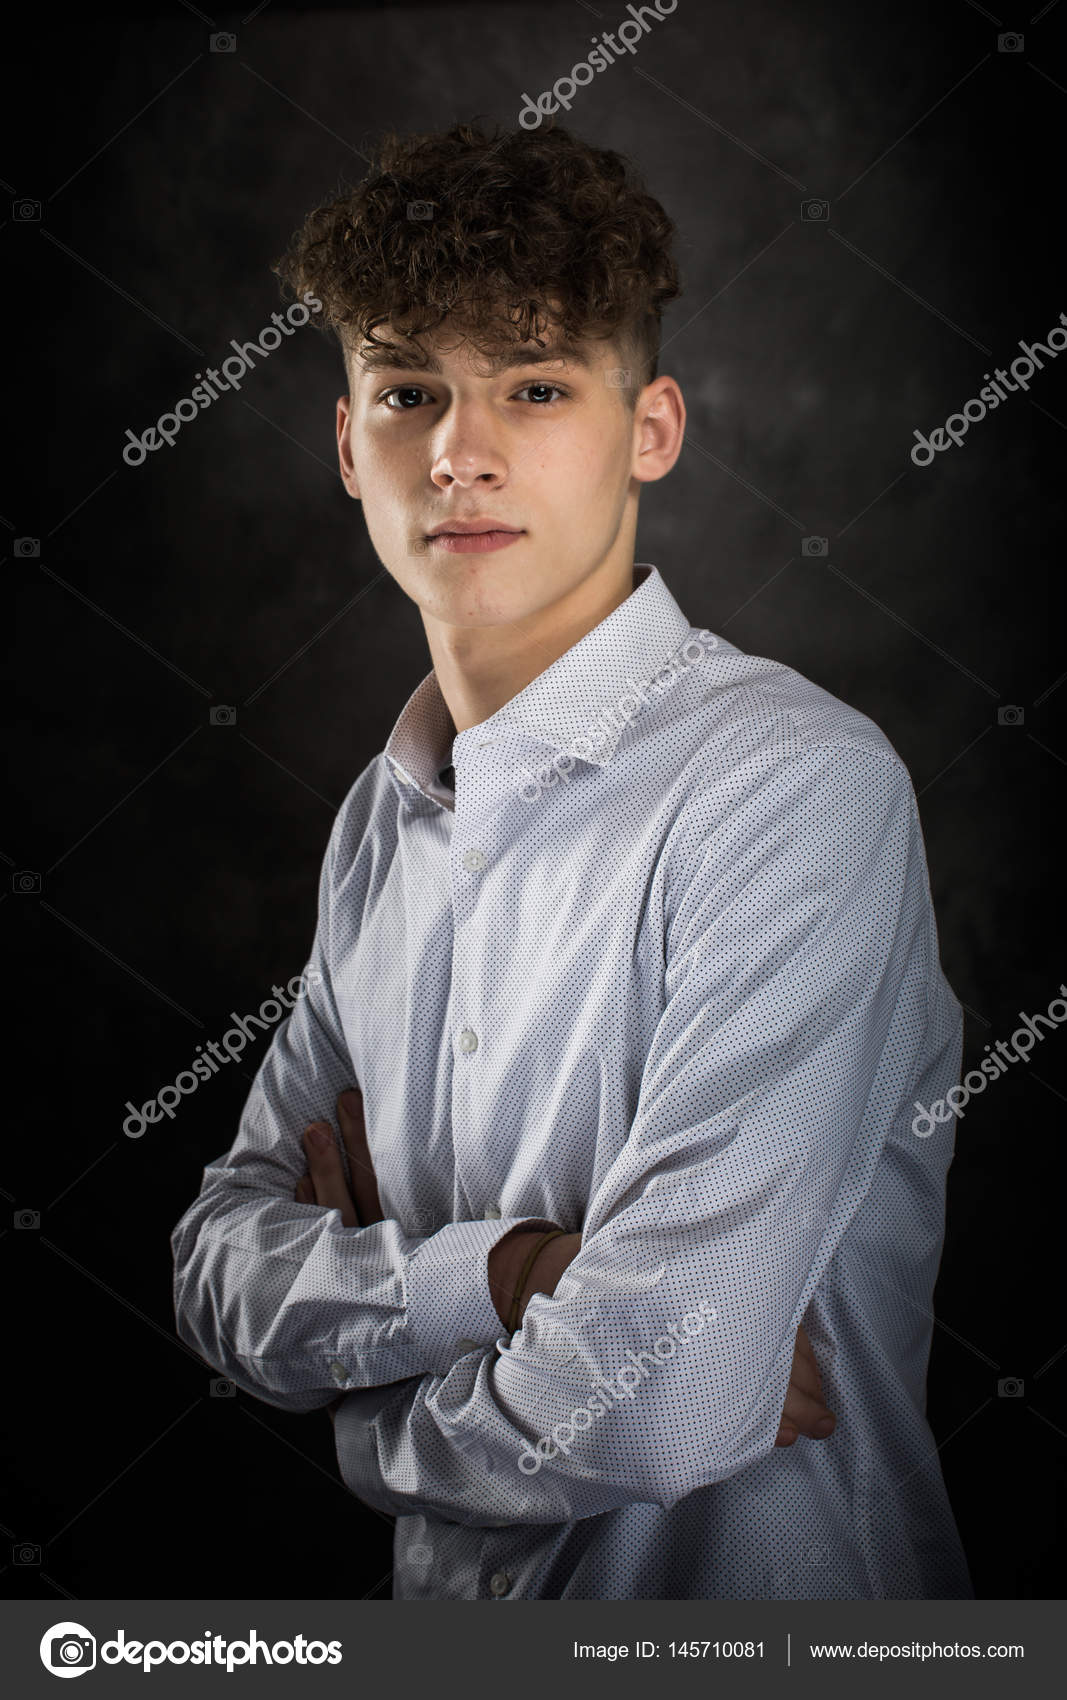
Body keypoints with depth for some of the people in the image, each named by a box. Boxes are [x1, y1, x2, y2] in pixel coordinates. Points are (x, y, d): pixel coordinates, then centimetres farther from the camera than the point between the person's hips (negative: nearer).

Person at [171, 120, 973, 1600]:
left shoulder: (797, 786, -22)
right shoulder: (384, 819, 1)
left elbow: (650, 1404, -27)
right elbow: (221, 1272, 1)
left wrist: (381, 1417, -8)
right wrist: (496, 1271, -18)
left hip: (763, 1608, -5)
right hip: (449, 1596, 6)